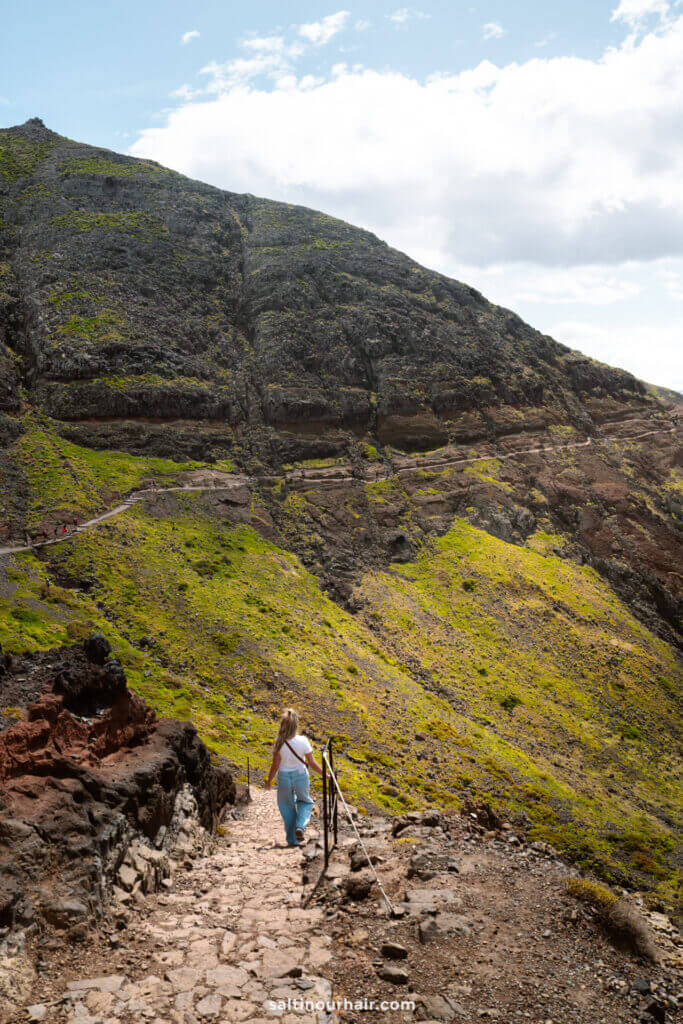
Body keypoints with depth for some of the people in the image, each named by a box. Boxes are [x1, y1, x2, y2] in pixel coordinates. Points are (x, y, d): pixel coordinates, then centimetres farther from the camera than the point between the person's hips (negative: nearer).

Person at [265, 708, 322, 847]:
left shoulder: (279, 744, -17)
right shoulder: (303, 741, -17)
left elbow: (275, 765, -12)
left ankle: (293, 839, 26)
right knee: (304, 801, 27)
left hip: (284, 778, 0)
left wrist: (269, 781, 3)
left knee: (287, 807, 21)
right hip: (301, 777, 0)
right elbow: (312, 763, -11)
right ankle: (300, 826, 3)